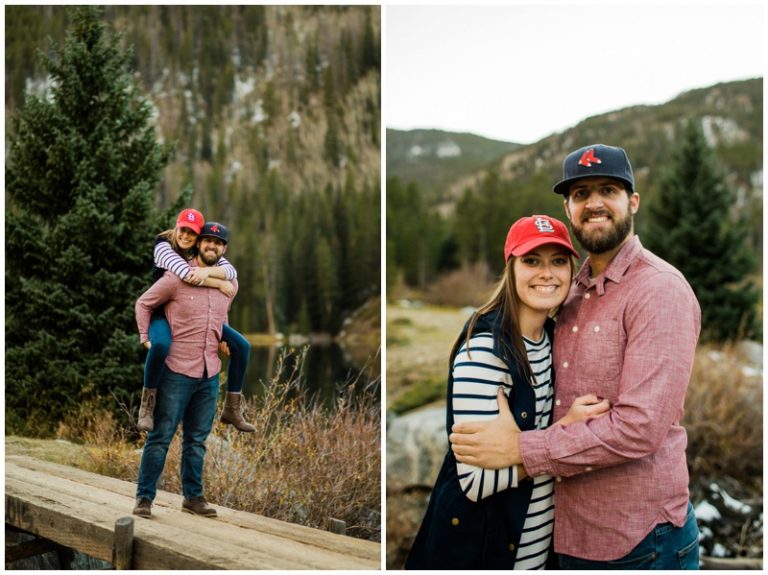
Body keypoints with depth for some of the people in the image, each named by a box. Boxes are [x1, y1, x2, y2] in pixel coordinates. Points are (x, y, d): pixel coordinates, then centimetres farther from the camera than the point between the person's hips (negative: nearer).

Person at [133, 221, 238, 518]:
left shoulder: (230, 284, 8)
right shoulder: (177, 278, -8)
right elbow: (143, 304, 3)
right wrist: (146, 338, -5)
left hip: (210, 374, 5)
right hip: (178, 370, -5)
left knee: (197, 439, 14)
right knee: (161, 436, -1)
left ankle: (193, 496, 24)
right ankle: (144, 497, 9)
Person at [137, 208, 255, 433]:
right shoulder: (163, 246, -17)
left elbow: (231, 271, -17)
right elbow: (186, 273, -33)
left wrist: (207, 271, -36)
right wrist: (219, 283, -22)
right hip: (163, 314, -6)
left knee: (241, 346, -2)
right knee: (161, 345, -42)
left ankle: (232, 409, 9)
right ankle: (147, 407, -25)